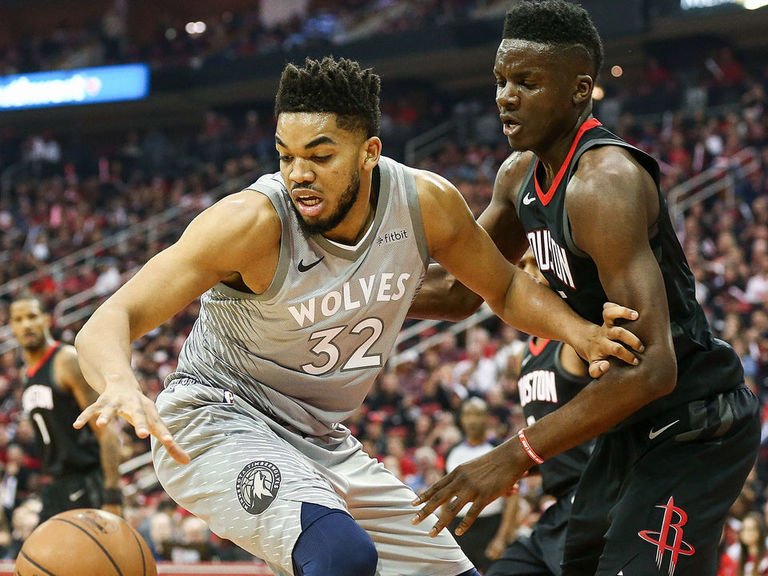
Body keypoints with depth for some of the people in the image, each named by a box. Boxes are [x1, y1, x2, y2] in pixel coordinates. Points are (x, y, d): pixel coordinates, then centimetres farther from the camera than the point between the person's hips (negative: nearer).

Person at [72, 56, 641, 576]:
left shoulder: (426, 202, -11)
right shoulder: (253, 222, -26)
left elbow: (505, 287, 9)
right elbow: (109, 322, -31)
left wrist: (579, 331, -11)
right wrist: (121, 384, -54)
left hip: (322, 441, 7)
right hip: (220, 426, -7)